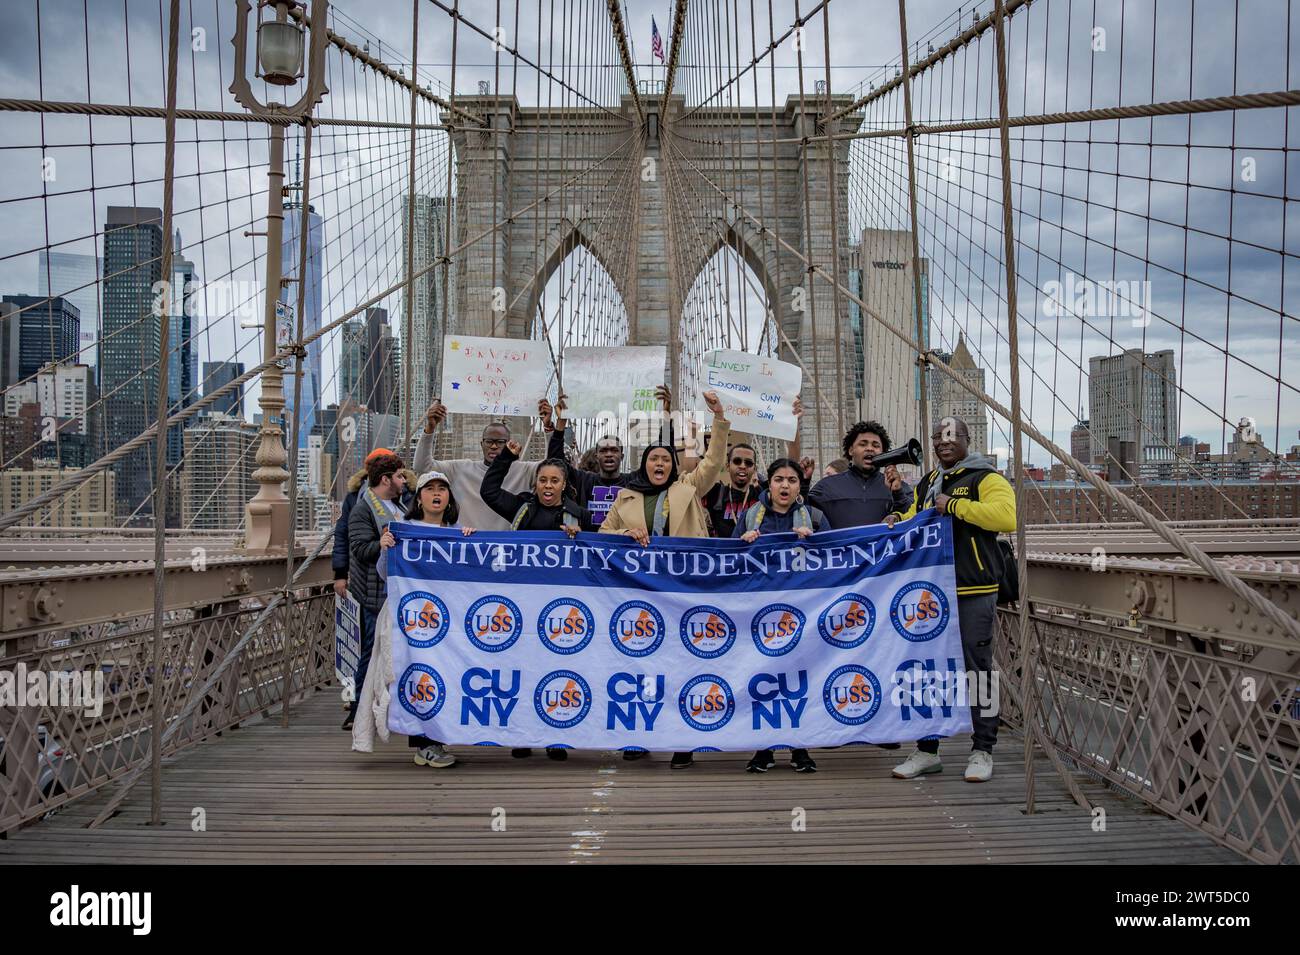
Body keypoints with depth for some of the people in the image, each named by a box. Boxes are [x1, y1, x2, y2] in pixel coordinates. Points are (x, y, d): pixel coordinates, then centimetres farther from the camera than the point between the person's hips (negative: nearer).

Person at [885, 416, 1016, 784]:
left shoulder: (985, 478, -3)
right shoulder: (927, 483, 19)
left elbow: (1006, 516, -20)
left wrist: (954, 505, -18)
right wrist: (900, 520, 8)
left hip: (973, 594, -6)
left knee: (976, 669, -1)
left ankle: (982, 751, 9)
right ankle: (927, 750, 18)